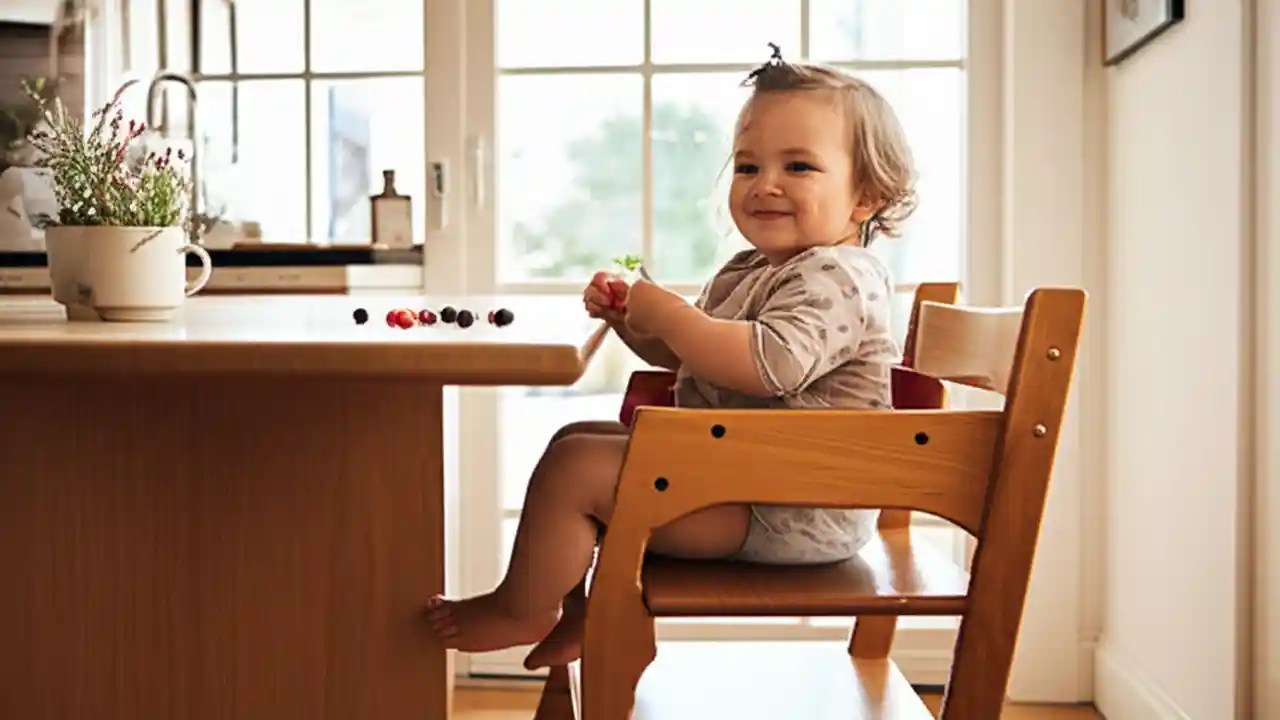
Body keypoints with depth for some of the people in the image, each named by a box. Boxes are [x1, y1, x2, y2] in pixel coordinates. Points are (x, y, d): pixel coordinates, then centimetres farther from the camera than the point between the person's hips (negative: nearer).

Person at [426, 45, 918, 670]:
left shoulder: (836, 277, -18)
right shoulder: (748, 270, 15)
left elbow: (767, 364, -35)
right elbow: (680, 353, 25)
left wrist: (664, 311, -24)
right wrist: (627, 316, 5)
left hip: (790, 511, -11)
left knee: (574, 466, -17)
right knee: (578, 437, 20)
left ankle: (522, 610, 7)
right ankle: (583, 609, 23)